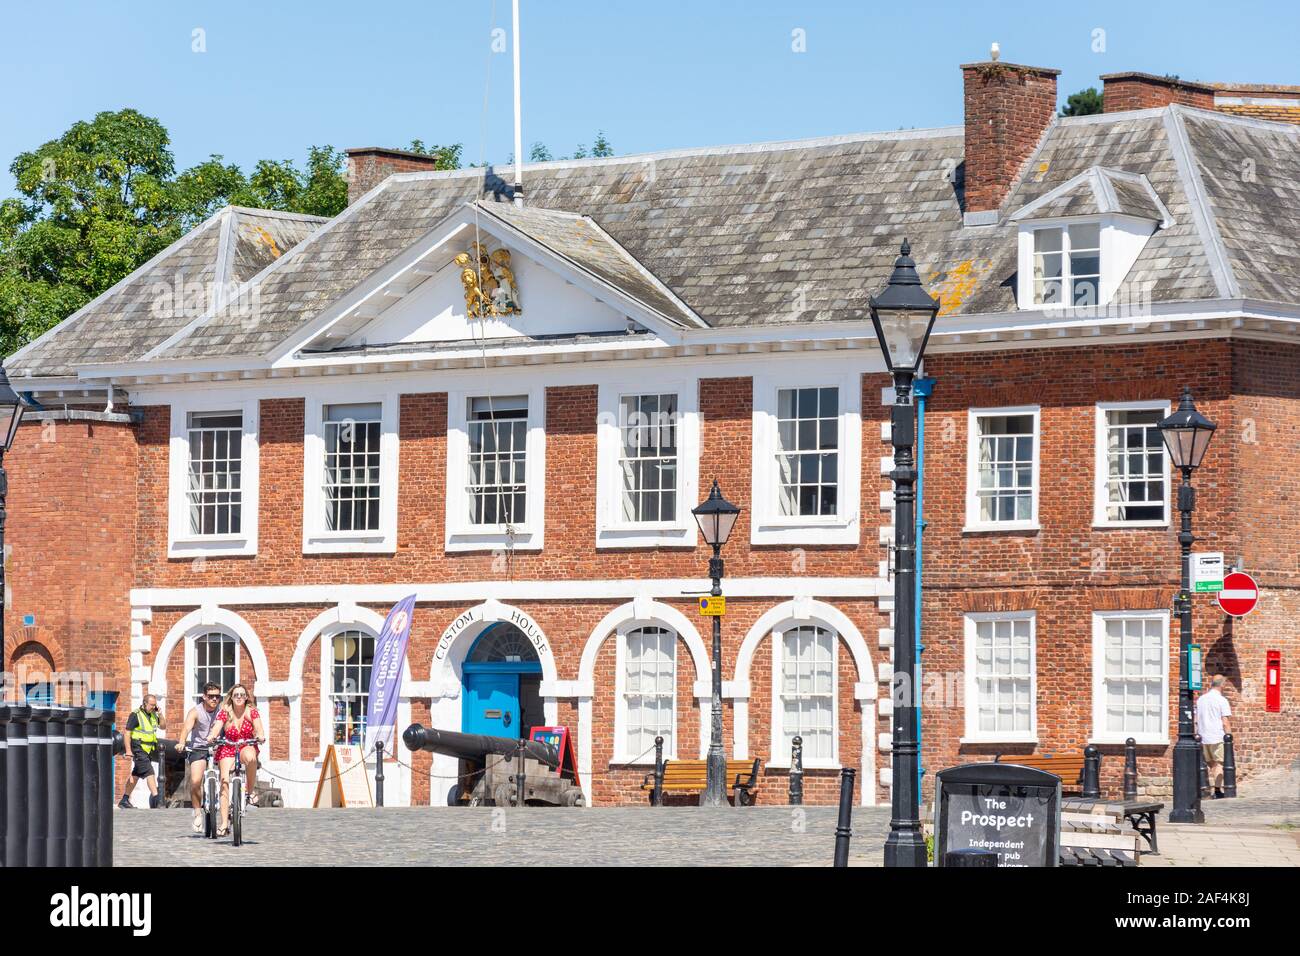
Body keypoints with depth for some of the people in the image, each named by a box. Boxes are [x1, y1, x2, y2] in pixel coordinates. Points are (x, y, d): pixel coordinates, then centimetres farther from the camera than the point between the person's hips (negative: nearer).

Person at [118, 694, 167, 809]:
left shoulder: (153, 715, 13)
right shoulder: (136, 715, -10)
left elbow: (163, 725, 17)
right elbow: (127, 732, -12)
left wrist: (159, 714, 1)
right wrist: (128, 750, -18)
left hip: (148, 750, 8)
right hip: (139, 749, -8)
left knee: (135, 775, 12)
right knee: (149, 772, -16)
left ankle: (124, 800, 19)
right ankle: (155, 799, -20)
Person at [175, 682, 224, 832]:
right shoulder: (196, 712, -9)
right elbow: (187, 727, -25)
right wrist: (181, 742, -44)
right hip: (198, 748, -2)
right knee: (195, 781, -17)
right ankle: (197, 812, 2)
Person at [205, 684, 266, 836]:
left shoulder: (252, 712, -3)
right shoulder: (225, 712, -3)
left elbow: (259, 728, -16)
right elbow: (216, 728, -17)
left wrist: (261, 736, -39)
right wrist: (211, 737, -39)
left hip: (247, 747, -1)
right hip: (228, 749, 1)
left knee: (250, 757, -39)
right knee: (225, 782, -15)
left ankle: (250, 792, -19)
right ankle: (224, 823, -14)